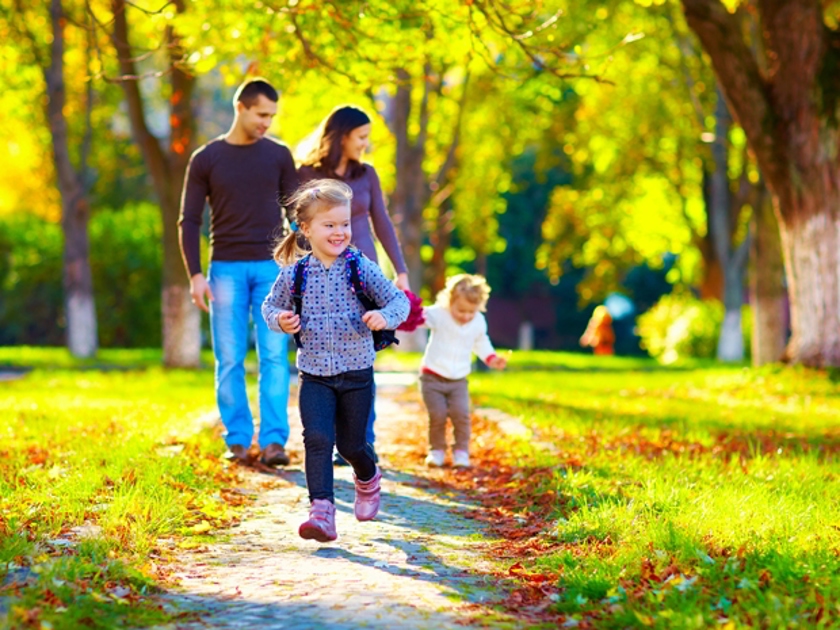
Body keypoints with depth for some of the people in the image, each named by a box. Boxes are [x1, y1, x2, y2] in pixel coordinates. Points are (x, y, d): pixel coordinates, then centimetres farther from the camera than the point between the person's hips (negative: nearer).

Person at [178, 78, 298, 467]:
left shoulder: (279, 156, 7)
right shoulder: (205, 159, 3)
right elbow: (189, 221, 3)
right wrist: (195, 275, -6)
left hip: (270, 268, 0)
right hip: (226, 270, 0)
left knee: (274, 357, -7)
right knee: (229, 360, 2)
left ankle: (273, 441, -8)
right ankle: (237, 441, 9)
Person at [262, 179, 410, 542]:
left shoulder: (361, 267, -7)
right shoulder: (293, 274, -3)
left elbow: (399, 300, -2)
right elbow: (270, 305, 13)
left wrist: (385, 317, -23)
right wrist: (279, 320, -9)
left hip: (357, 374, 0)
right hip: (314, 376, 0)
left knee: (351, 444, 11)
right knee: (317, 439, -17)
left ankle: (368, 479, 45)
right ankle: (321, 510, -18)